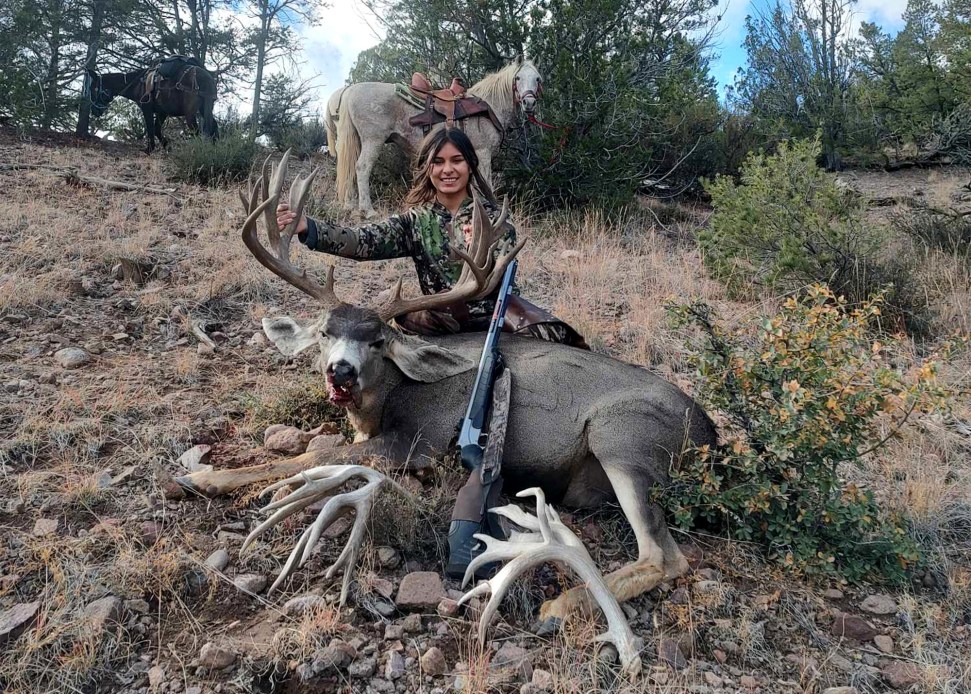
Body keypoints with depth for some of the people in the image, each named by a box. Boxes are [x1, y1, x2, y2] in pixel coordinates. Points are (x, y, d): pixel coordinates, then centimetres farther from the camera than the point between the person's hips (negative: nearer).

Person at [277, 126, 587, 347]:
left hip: (495, 312, -2)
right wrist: (306, 227, -26)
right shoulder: (416, 220, 3)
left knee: (549, 333, -28)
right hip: (441, 324, 3)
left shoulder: (490, 215, -1)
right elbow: (363, 241, -11)